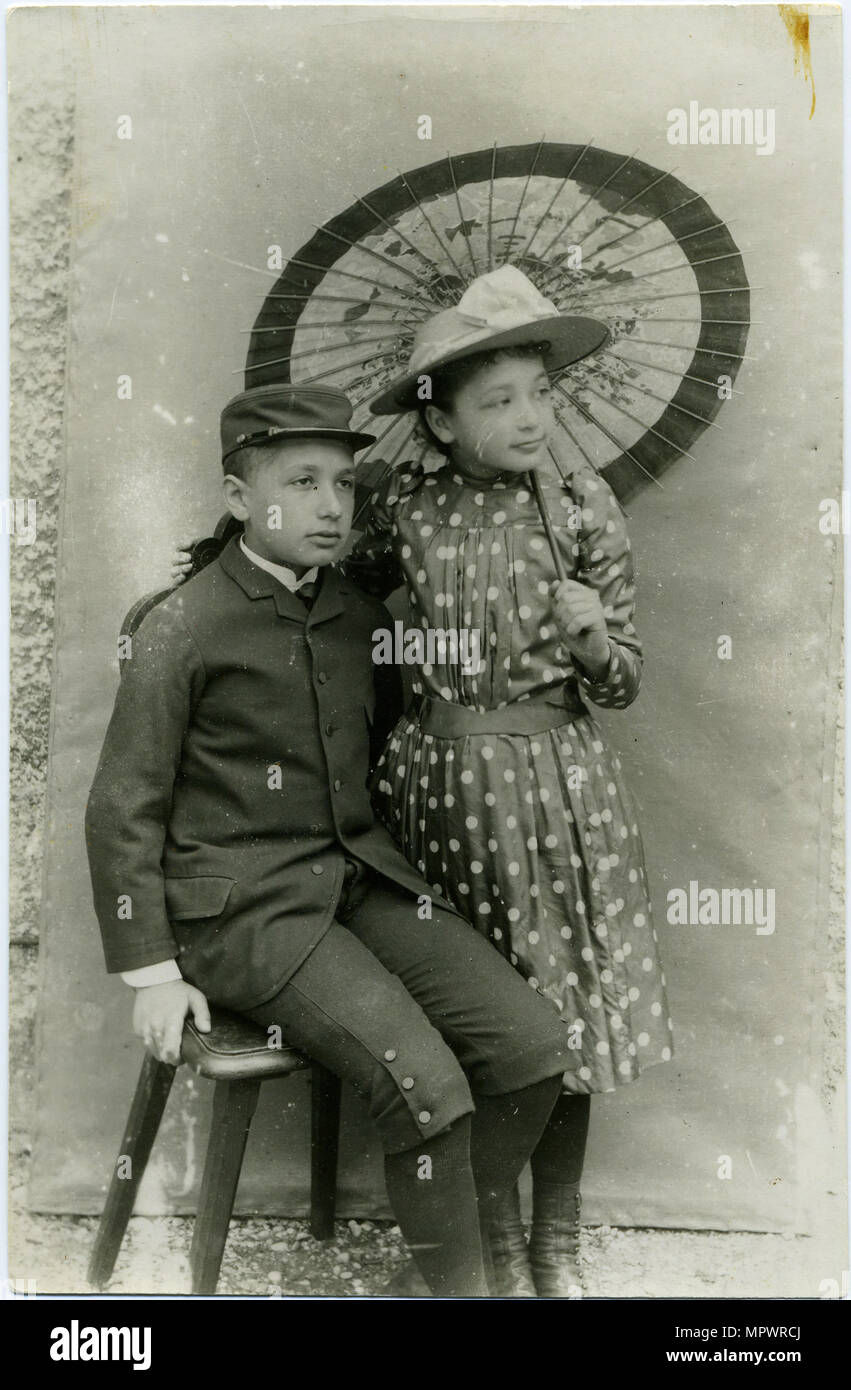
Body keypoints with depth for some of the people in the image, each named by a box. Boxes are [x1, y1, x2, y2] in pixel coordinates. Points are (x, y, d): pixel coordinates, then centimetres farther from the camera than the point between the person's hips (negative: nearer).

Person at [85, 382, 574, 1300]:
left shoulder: (360, 615, 9)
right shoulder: (183, 628, -9)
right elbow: (123, 810, -6)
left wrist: (385, 867, 11)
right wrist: (152, 972, -8)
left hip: (359, 879, 6)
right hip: (241, 906, -6)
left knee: (533, 1045, -6)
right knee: (428, 1086, -22)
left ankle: (452, 1237, 17)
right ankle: (459, 1282, 5)